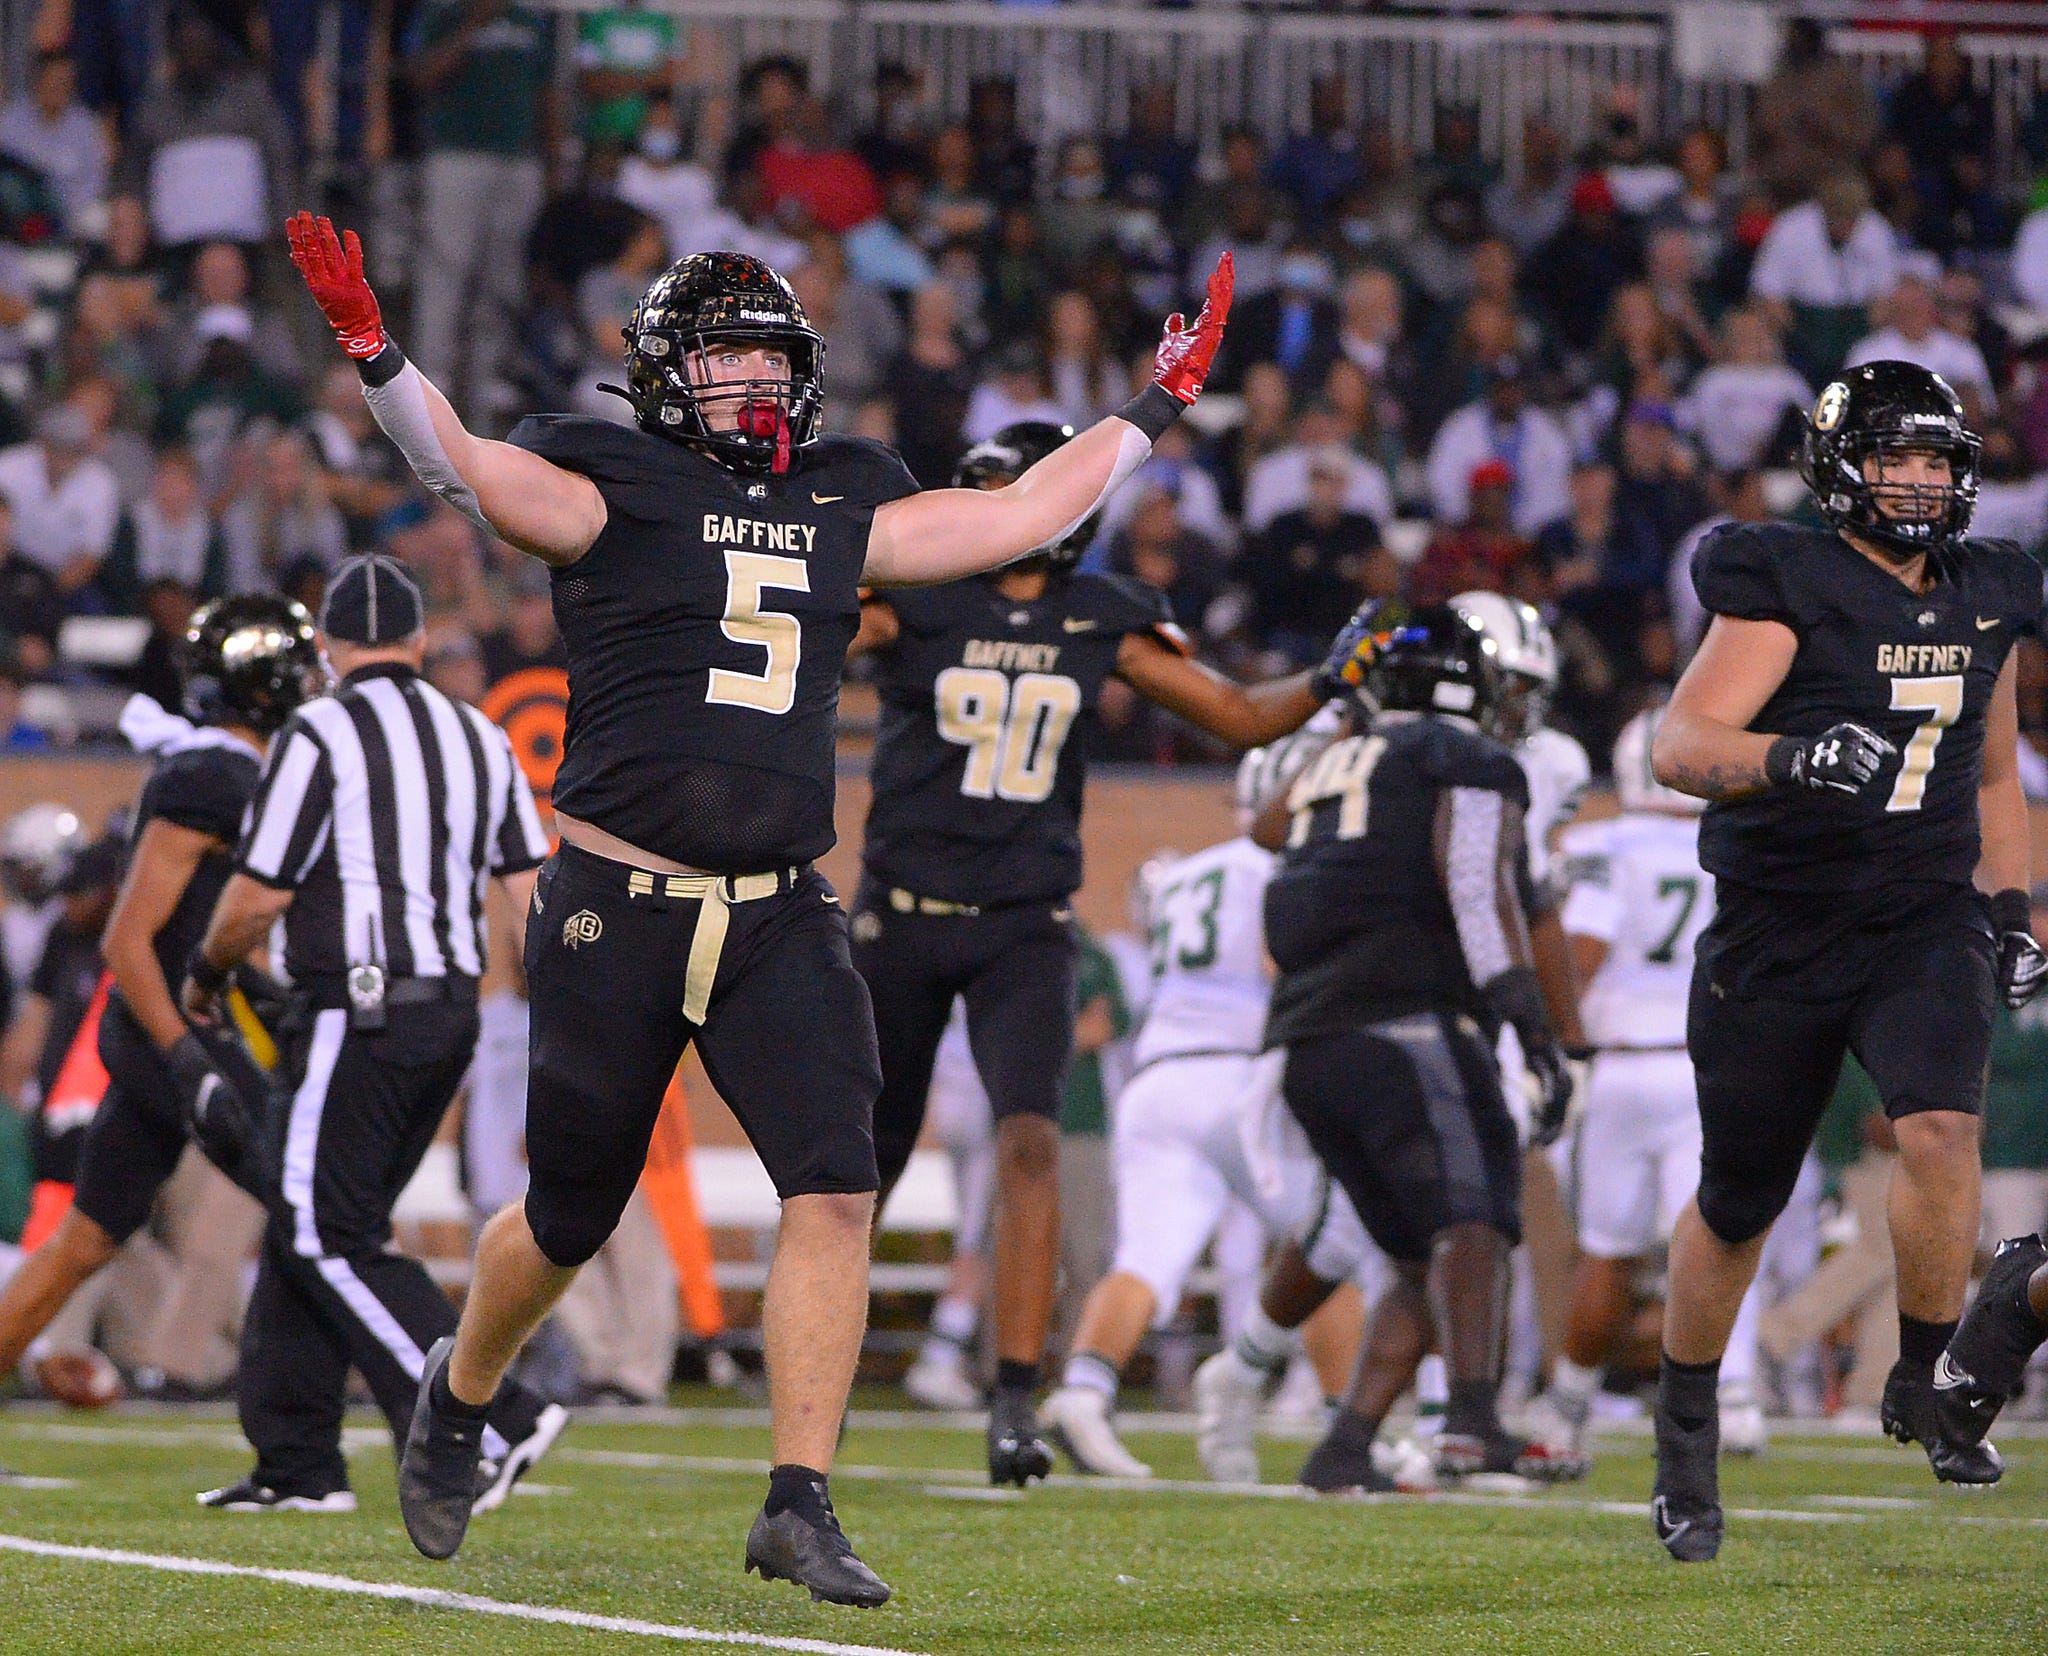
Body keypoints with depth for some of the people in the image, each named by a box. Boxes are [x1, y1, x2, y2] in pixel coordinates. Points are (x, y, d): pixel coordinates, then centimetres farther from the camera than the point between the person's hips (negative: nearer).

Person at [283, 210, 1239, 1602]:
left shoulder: (843, 512, 12)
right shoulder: (615, 492, -3)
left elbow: (1013, 517, 21)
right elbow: (470, 474, -19)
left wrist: (1156, 411, 24)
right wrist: (377, 356, -35)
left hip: (779, 919, 4)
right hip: (615, 912, -4)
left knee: (837, 1191, -13)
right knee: (570, 1217, 7)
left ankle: (801, 1505, -8)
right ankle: (459, 1400, 38)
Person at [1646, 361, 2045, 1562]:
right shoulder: (1786, 588, -9)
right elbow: (1681, 745, -19)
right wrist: (1796, 756, -36)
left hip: (1924, 923, 3)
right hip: (1778, 938, -3)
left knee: (1942, 1128, -24)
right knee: (1738, 1203, 7)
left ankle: (1925, 1386, -7)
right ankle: (1687, 1441, 27)